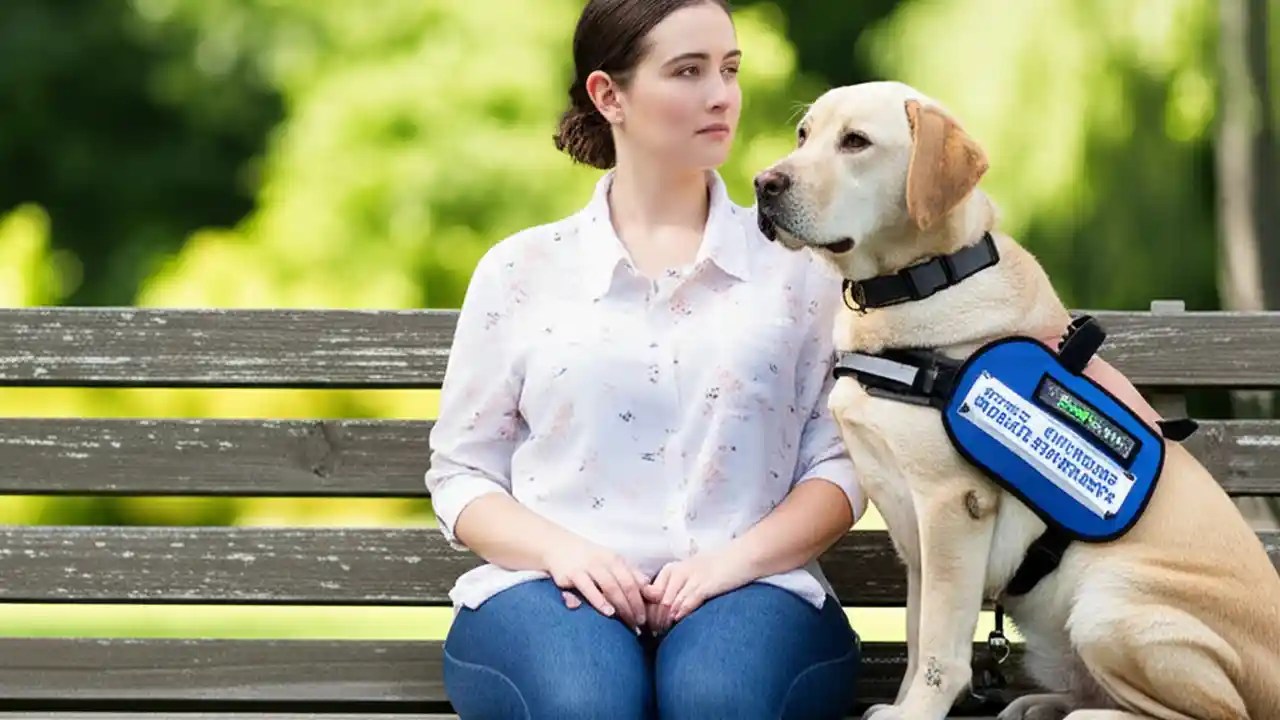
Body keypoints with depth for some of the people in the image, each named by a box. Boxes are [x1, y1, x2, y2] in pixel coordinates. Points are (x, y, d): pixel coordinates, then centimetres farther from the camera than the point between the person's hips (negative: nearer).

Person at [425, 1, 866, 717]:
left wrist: (737, 558, -11)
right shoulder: (520, 270, 11)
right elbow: (461, 475, 12)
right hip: (553, 582, 0)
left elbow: (839, 463, 8)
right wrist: (560, 550, -9)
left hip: (747, 584, 0)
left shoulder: (797, 263, 11)